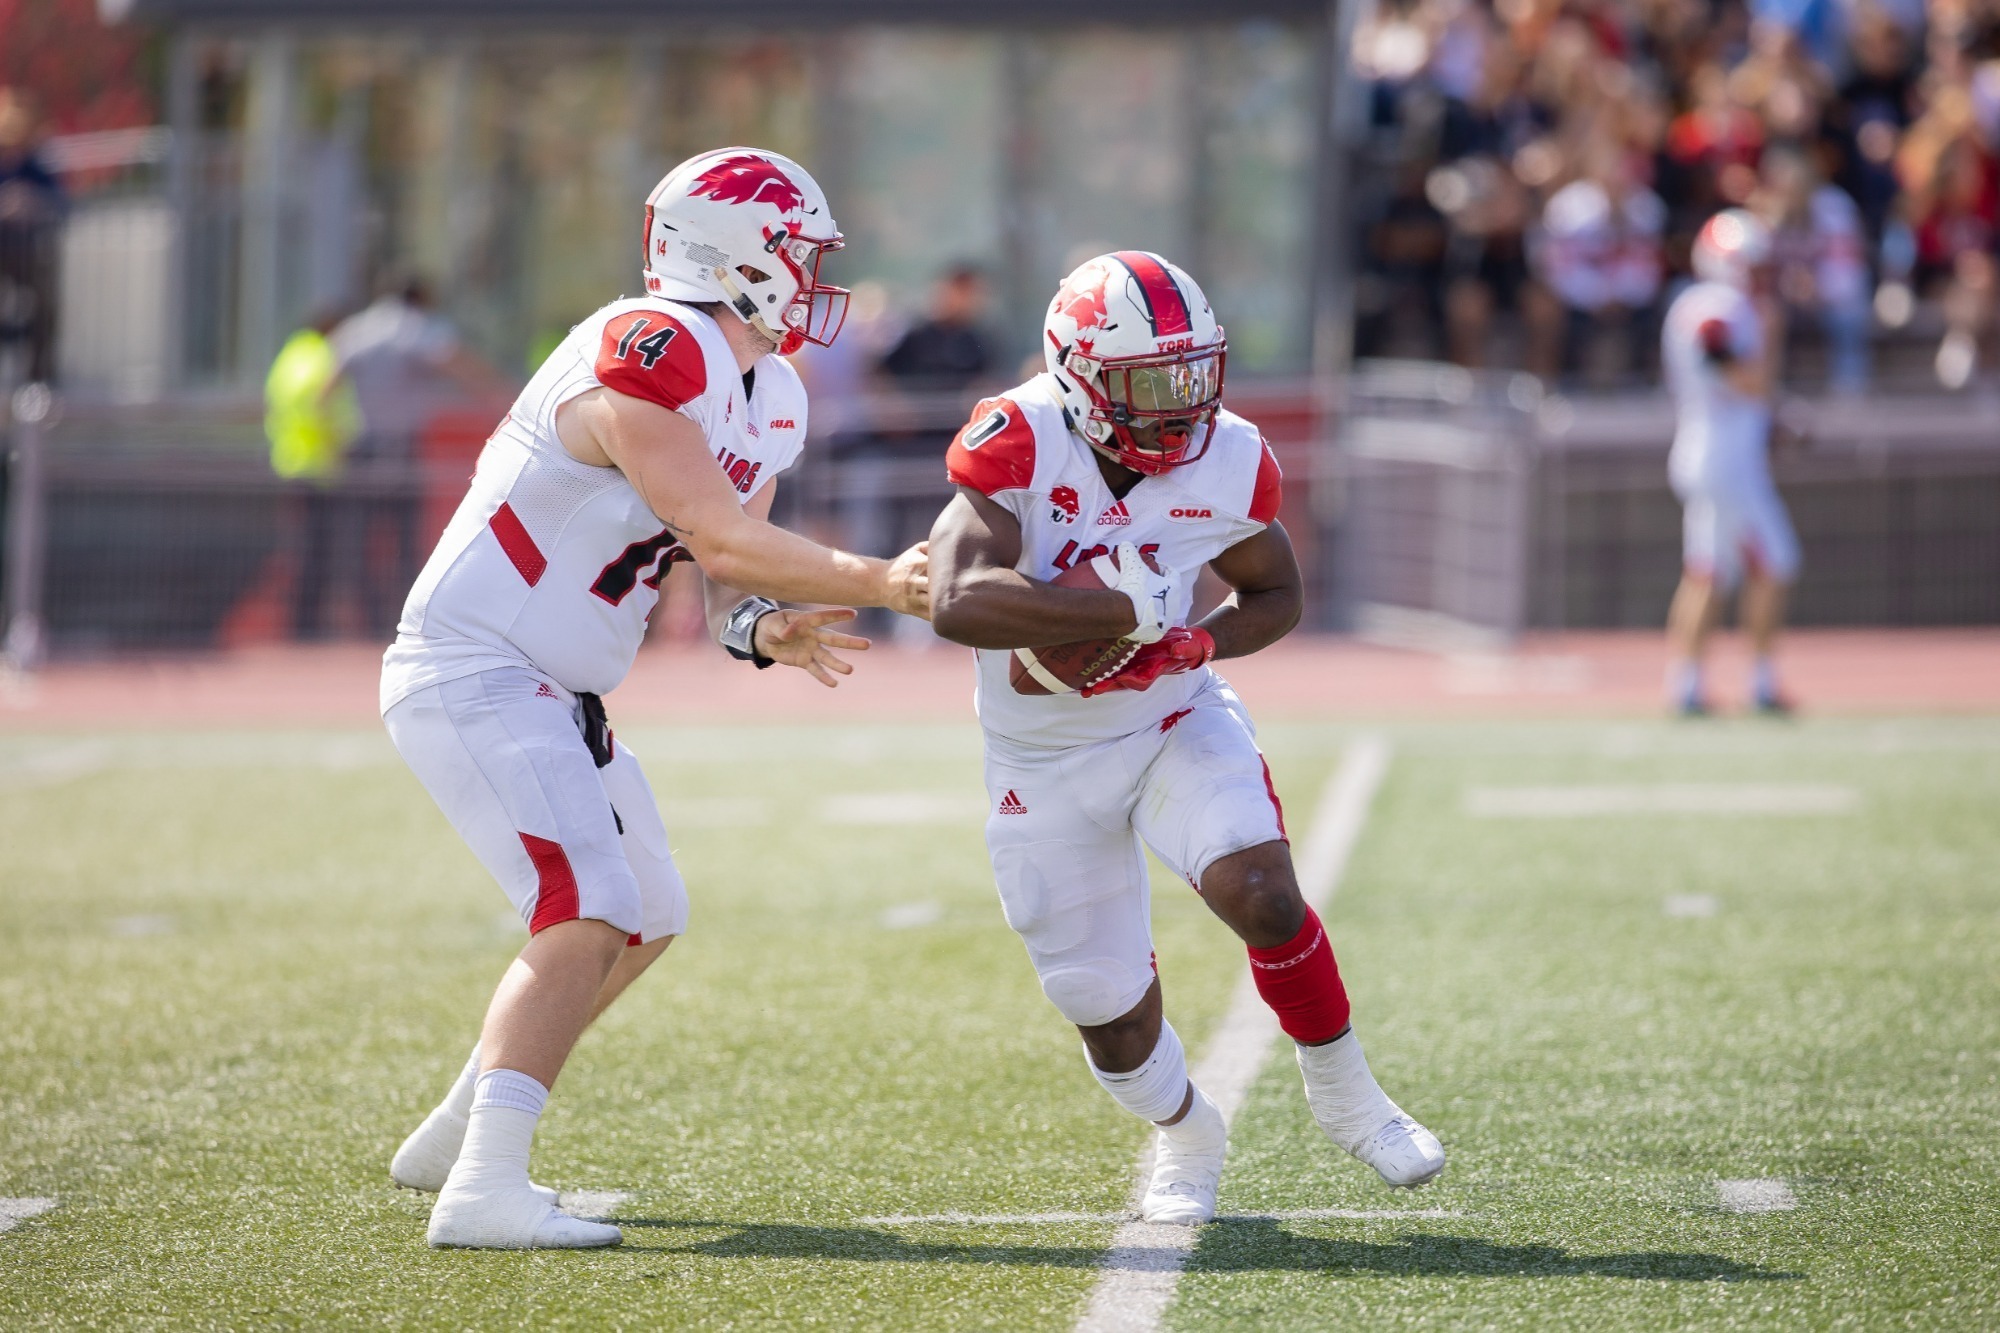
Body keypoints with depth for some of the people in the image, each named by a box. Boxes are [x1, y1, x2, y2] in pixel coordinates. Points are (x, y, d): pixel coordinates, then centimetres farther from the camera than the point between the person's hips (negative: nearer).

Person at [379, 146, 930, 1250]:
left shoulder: (768, 400, 9)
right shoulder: (649, 358, -23)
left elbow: (723, 571, 11)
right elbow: (720, 542, -25)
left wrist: (761, 629, -11)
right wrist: (879, 585, -20)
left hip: (552, 693, 11)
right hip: (471, 674, -11)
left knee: (646, 921, 19)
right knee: (588, 913, -22)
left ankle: (454, 1139, 29)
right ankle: (484, 1190, -25)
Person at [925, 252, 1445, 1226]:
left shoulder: (1227, 463, -12)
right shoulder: (1017, 444, -25)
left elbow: (1275, 593, 5)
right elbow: (960, 601, -38)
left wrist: (1194, 644, -17)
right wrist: (1129, 611, -38)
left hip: (1177, 723, 1)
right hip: (1047, 766, -1)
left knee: (1261, 894, -24)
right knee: (1106, 1004, 5)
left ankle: (1344, 1096, 0)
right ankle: (1185, 1138, 38)